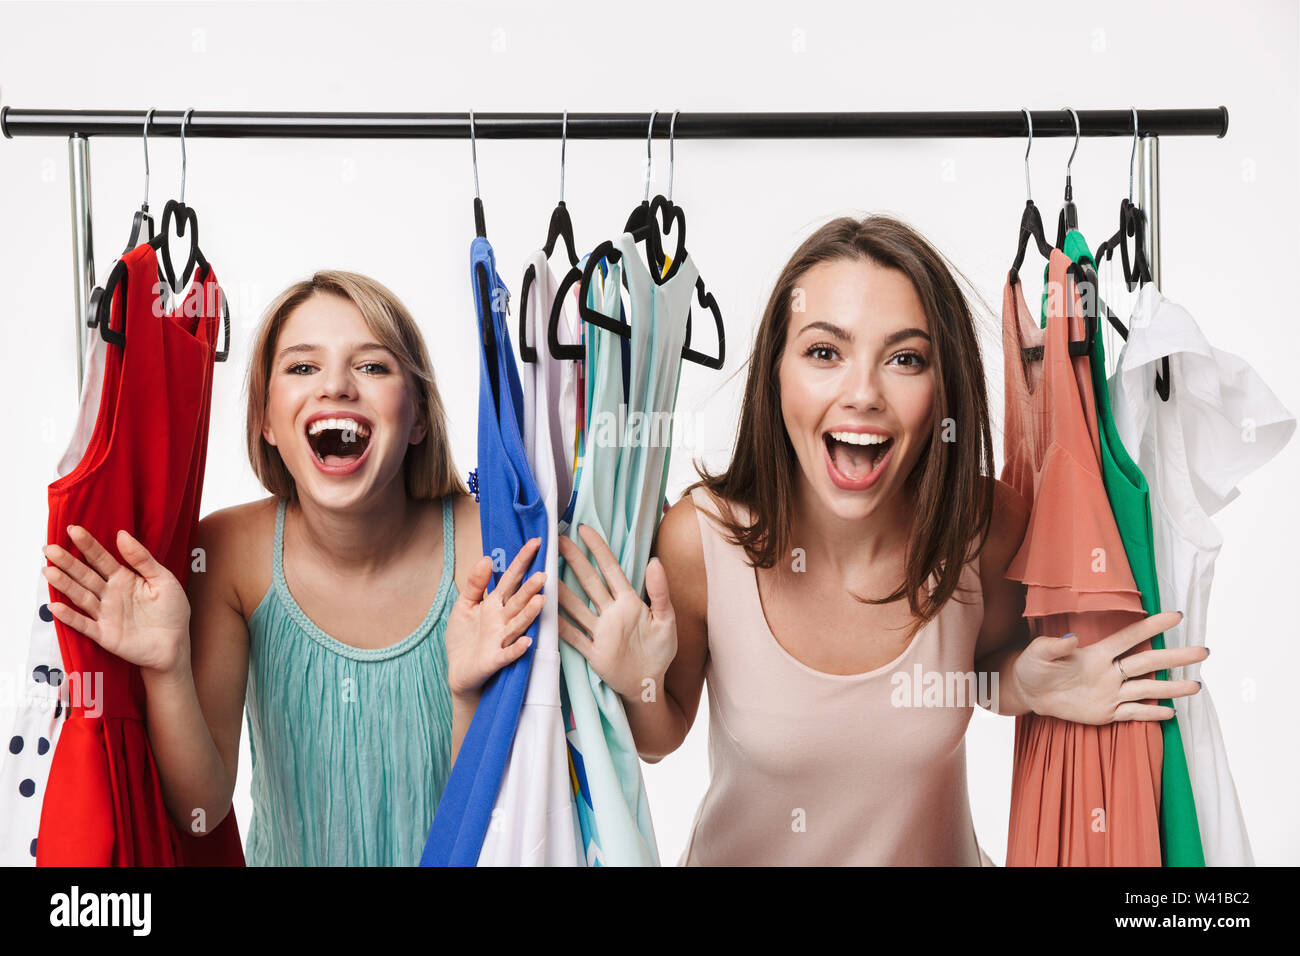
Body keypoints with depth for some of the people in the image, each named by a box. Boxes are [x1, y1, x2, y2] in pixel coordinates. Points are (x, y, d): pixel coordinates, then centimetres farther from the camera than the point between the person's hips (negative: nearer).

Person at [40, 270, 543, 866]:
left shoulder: (486, 549, -16)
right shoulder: (229, 550, -10)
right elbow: (200, 811, -9)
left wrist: (469, 694, -29)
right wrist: (167, 670, -23)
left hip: (445, 861, -1)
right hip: (289, 856, 2)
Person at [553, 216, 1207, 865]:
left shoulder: (990, 528, -22)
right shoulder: (699, 538, -26)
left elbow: (985, 665, -1)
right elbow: (661, 740, -11)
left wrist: (1027, 683, -21)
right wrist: (637, 686, -31)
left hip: (933, 853, 1)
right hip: (745, 852, -1)